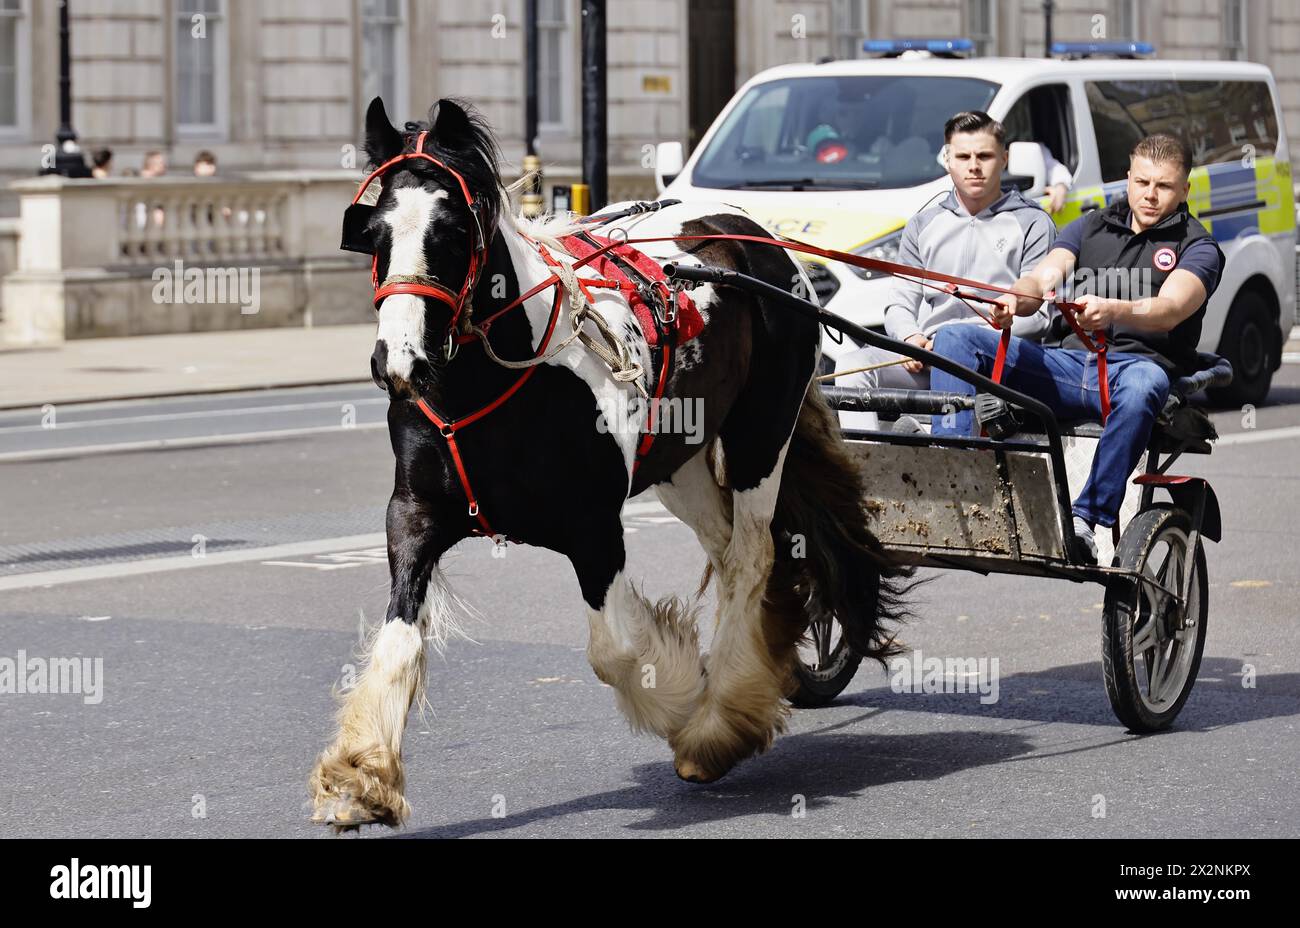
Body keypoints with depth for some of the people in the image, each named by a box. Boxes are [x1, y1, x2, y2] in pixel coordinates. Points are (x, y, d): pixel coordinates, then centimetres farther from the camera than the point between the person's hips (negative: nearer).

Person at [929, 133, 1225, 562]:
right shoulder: (1090, 228, 21)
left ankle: (1085, 519, -42)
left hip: (1137, 362, -4)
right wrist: (1015, 300, -22)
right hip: (1063, 362, 4)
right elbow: (1044, 278, 4)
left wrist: (1111, 310, -35)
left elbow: (1170, 310, -14)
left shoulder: (1198, 247, 7)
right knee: (954, 338, -14)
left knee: (1143, 383, -42)